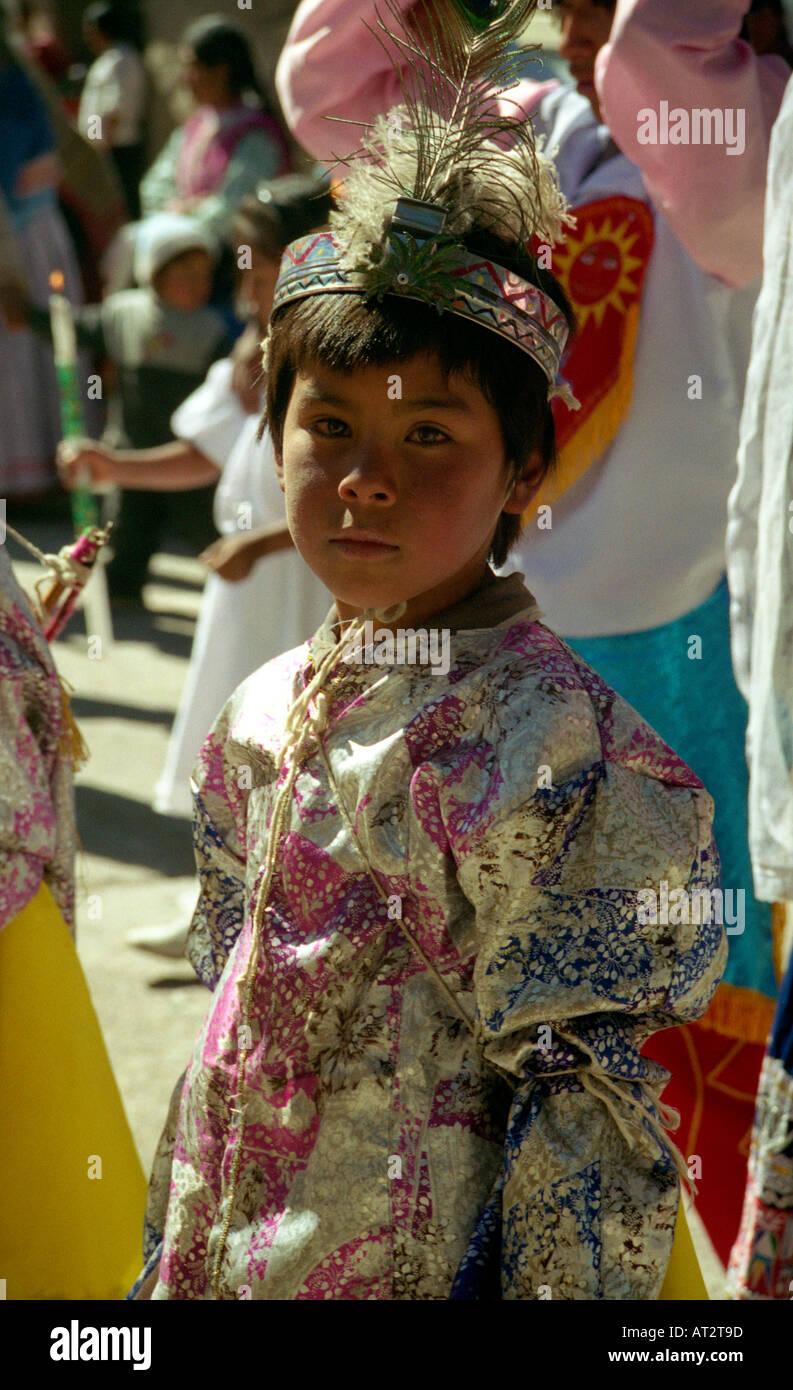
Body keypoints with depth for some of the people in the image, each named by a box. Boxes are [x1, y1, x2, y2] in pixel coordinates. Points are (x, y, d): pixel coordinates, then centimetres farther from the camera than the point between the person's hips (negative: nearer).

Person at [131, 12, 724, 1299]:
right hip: (228, 1250, 6)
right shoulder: (267, 711, 4)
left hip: (418, 1264, -6)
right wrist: (172, 1254, 16)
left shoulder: (553, 749, -18)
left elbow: (582, 1109, -17)